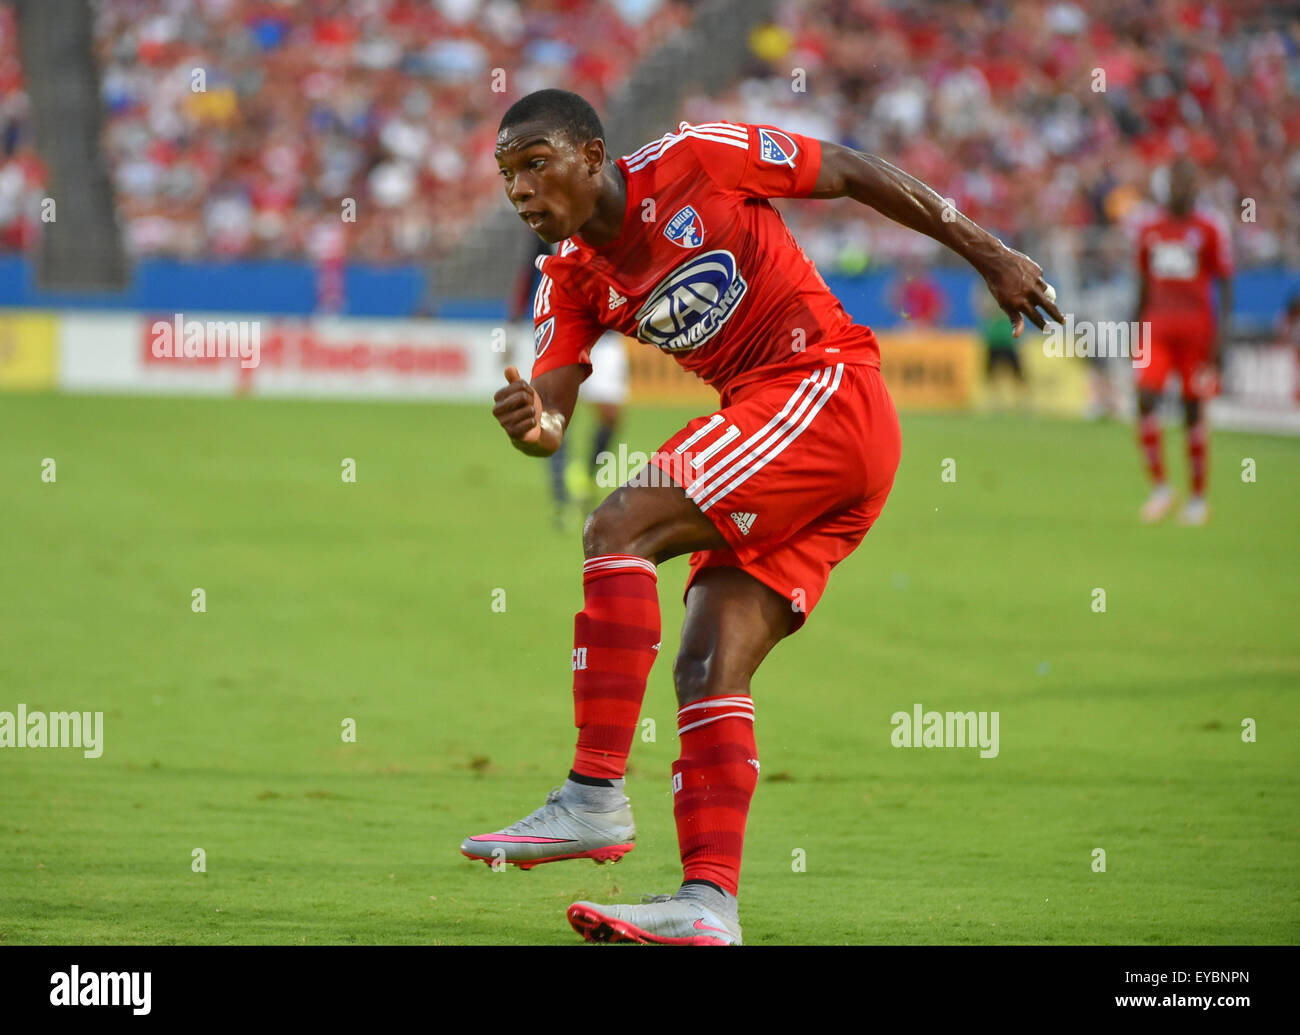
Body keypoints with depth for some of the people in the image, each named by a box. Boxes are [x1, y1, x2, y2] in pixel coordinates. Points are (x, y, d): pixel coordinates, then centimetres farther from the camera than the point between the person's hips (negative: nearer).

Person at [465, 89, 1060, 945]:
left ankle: (596, 799, -26)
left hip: (827, 390, -8)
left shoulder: (691, 161, -5)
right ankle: (710, 904, -10)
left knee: (621, 527, -19)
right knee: (708, 669, -4)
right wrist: (532, 425, -22)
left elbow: (855, 174, 2)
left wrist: (989, 254, 3)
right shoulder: (570, 280, 12)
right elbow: (551, 411, 3)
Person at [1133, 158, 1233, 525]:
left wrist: (1220, 338, -10)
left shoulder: (1210, 230, -1)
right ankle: (1159, 488, -4)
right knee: (1145, 401, -13)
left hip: (1196, 329, -3)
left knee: (1194, 410, 1)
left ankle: (1198, 498, 12)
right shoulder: (1151, 230, 12)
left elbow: (1225, 288, -1)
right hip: (1157, 328, 3)